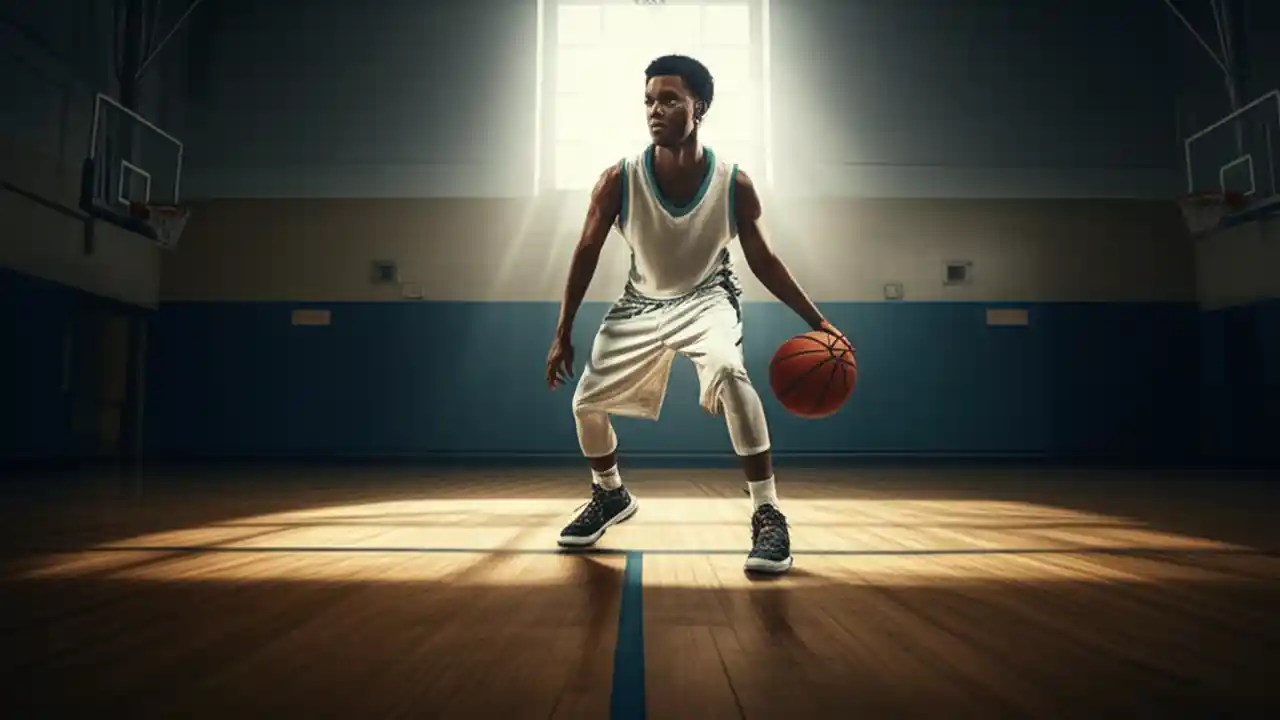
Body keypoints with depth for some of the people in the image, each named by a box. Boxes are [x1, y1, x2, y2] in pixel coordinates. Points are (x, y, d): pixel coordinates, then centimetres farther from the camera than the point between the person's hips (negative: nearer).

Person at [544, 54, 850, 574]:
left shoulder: (734, 184, -20)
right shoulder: (619, 180, -19)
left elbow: (763, 261, -6)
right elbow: (587, 252, -6)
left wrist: (817, 322, -8)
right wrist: (563, 334, -4)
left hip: (707, 298, -3)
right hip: (642, 303, 3)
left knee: (729, 372, -35)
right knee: (587, 402, 3)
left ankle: (768, 515, -24)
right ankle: (611, 496, 34)